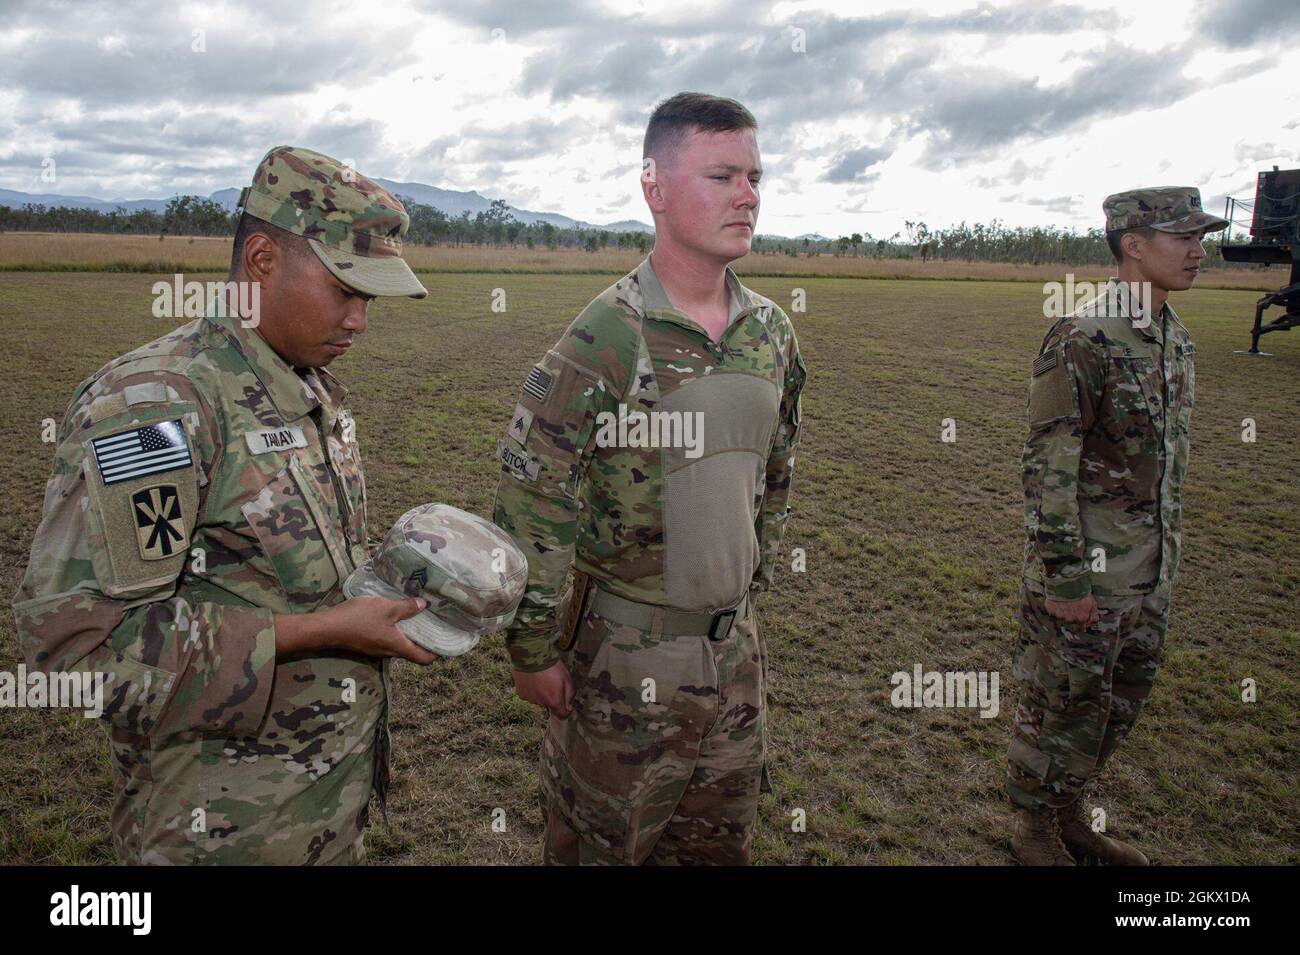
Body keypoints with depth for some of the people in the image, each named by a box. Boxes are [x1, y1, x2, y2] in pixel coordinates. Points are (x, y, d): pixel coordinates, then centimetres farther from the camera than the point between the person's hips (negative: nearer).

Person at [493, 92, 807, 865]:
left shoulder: (772, 331, 2)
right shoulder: (605, 338, -19)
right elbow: (532, 508, -17)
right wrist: (535, 652, -12)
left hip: (735, 649, 6)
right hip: (625, 653, -6)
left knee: (721, 842, 23)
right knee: (603, 843, 14)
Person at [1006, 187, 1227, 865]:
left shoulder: (1176, 341, 9)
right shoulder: (1082, 341, -18)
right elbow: (1048, 470, -20)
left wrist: (1168, 552, 18)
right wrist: (1064, 578, -19)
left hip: (1151, 576, 8)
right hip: (1087, 573, -8)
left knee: (1118, 706, 19)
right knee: (1061, 704, 7)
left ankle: (1068, 814, 37)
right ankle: (1034, 829, 27)